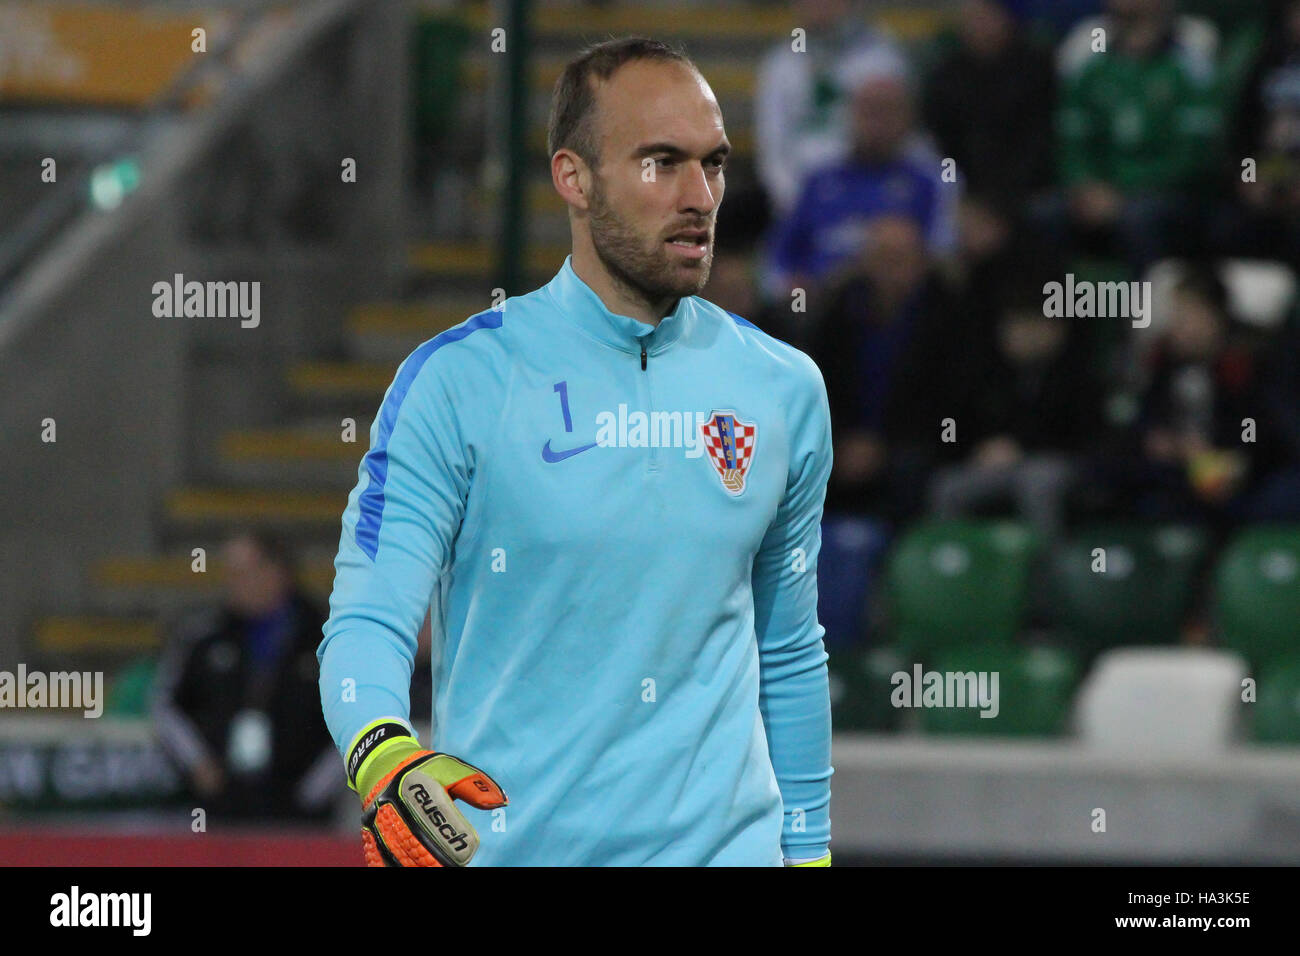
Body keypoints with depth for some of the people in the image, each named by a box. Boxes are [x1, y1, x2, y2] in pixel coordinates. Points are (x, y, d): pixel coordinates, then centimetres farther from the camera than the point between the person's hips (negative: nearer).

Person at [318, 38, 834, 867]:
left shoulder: (785, 389, 6)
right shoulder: (457, 383, -7)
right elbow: (366, 623, -12)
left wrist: (807, 846, 13)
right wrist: (385, 759, -32)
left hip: (724, 842, 3)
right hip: (507, 845, -3)